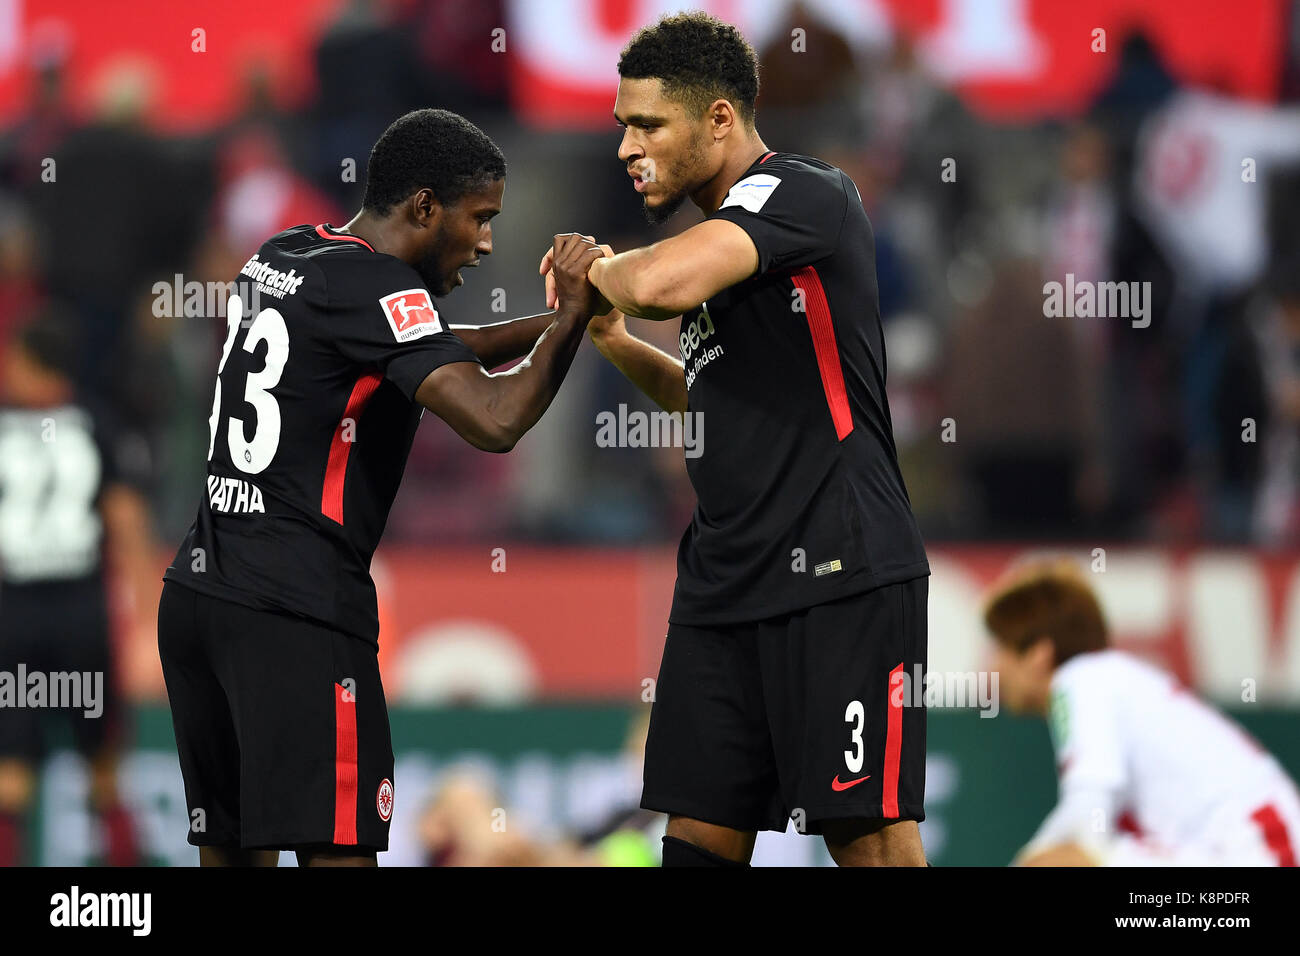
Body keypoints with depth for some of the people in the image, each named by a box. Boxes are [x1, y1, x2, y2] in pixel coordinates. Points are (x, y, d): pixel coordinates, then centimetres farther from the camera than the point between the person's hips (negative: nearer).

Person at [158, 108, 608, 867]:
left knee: (232, 852, 11)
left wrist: (562, 316, 21)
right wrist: (572, 319, -7)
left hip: (198, 592, 9)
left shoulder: (285, 257, 17)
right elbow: (494, 420, -22)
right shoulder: (377, 285, -11)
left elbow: (435, 355, 31)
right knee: (337, 850, -11)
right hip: (295, 609, -9)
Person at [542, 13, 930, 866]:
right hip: (725, 576, 9)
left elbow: (666, 282, -29)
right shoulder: (720, 233, 19)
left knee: (871, 836, -9)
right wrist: (616, 343, 17)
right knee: (700, 832, 6)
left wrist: (596, 272, -7)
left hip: (838, 572, -9)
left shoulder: (804, 193, -10)